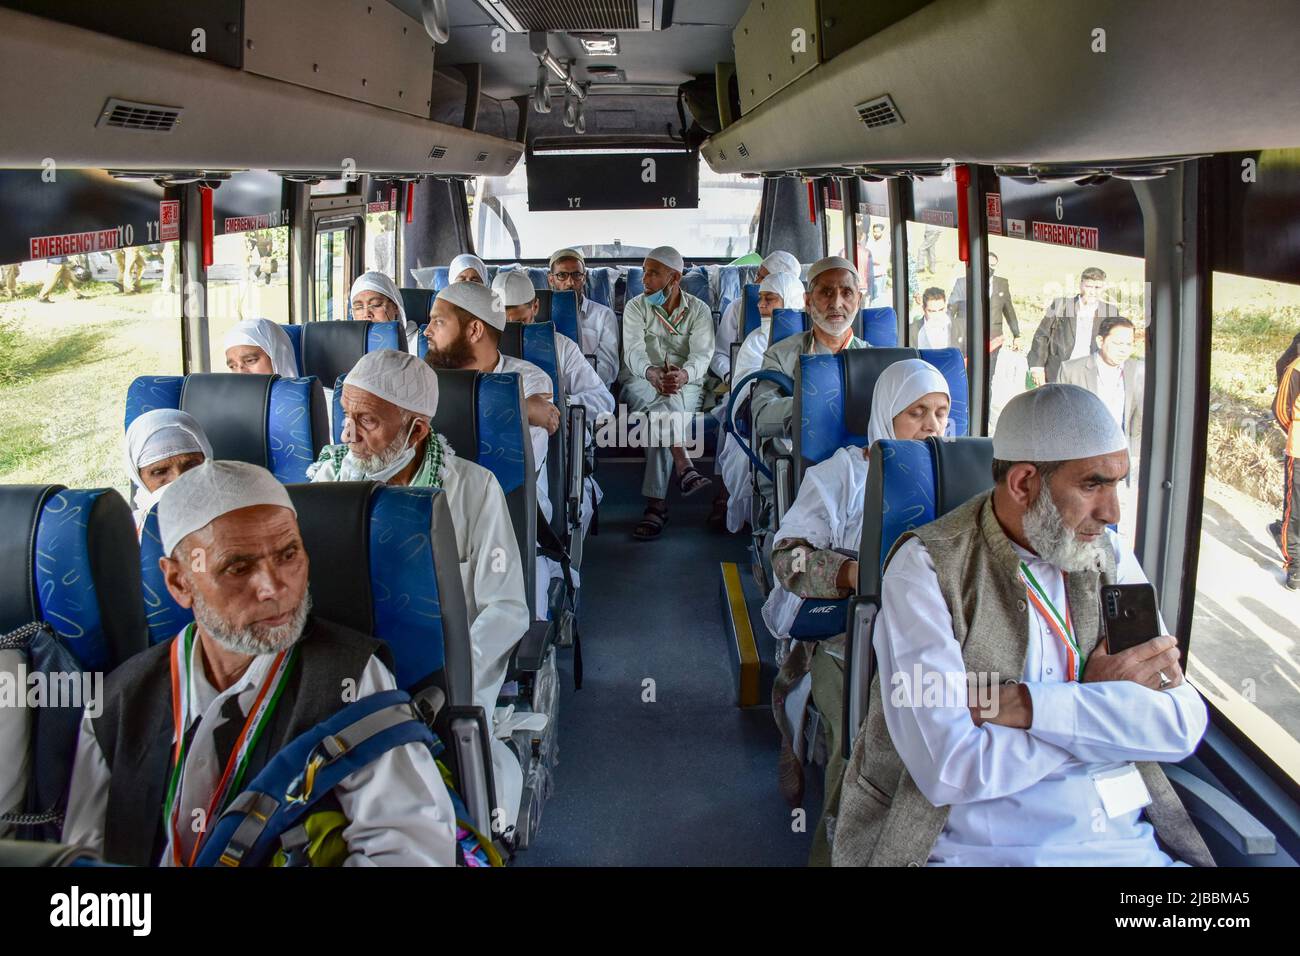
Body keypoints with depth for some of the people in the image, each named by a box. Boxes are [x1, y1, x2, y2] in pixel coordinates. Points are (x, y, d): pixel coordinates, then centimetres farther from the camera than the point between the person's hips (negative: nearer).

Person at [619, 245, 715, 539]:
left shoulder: (699, 310, 6)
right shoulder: (635, 307, 7)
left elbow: (701, 355, -10)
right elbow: (633, 352, -11)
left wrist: (683, 375, -36)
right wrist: (652, 373, -36)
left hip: (687, 385, 0)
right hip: (641, 385, 0)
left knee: (662, 412, -35)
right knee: (666, 408, -37)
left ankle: (656, 504, -41)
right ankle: (685, 469, -48)